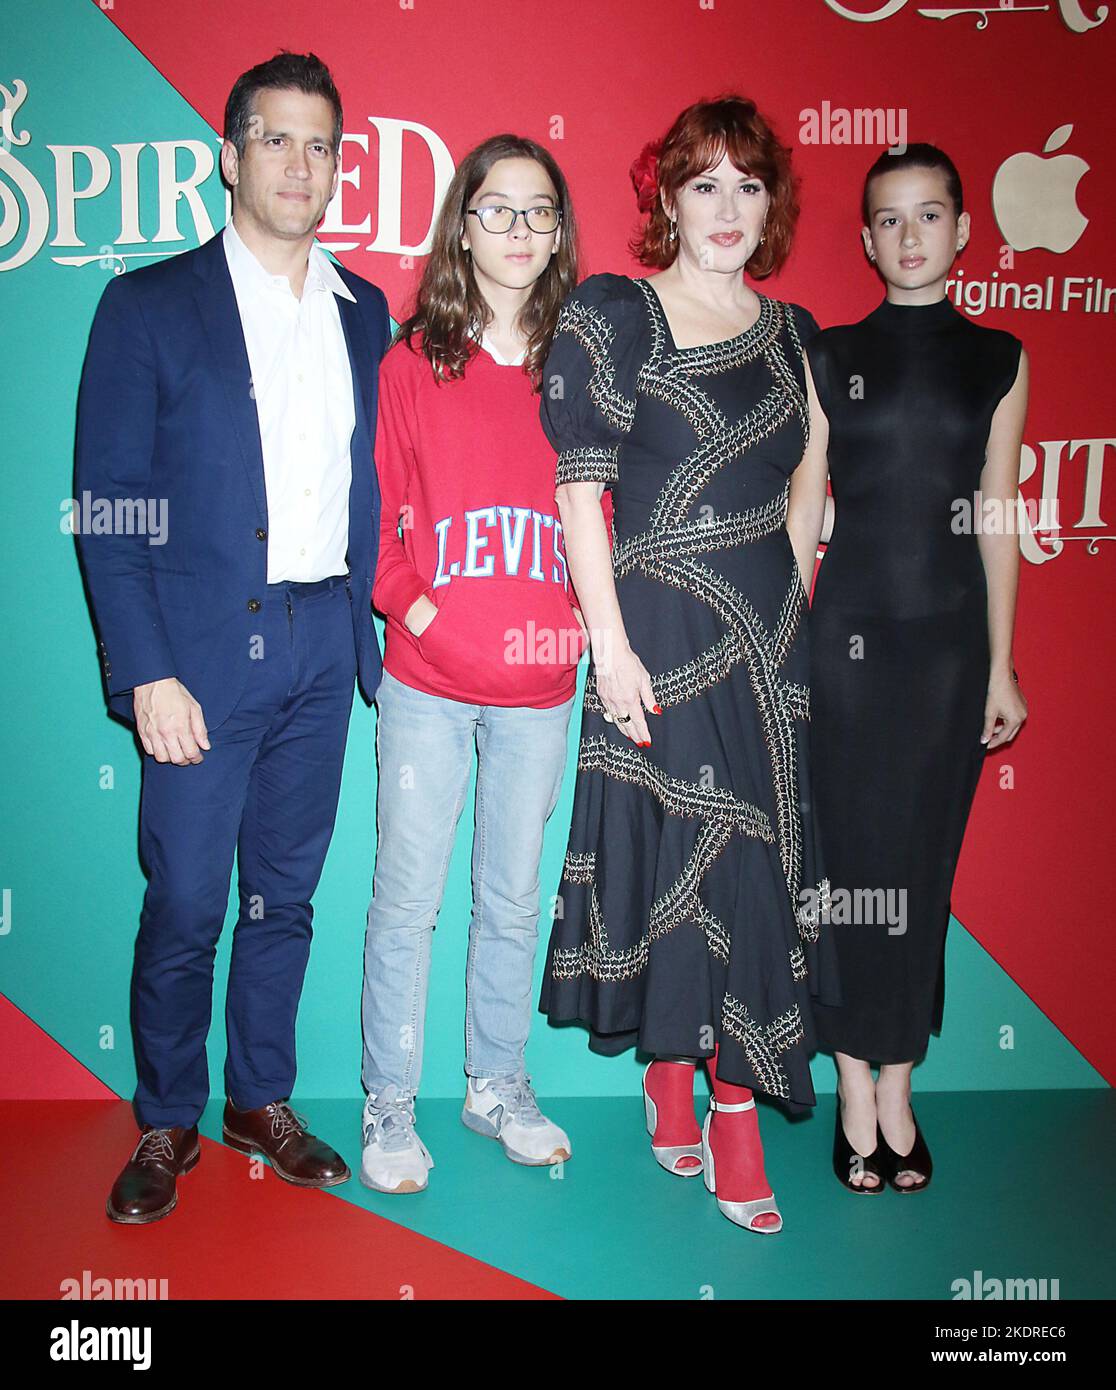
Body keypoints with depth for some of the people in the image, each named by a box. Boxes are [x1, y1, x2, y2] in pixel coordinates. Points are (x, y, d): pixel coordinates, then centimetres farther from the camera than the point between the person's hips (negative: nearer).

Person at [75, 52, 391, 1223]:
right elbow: (108, 504, -5)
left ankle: (263, 1102, 29)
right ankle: (166, 1124, 22)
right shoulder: (150, 306, -2)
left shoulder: (364, 312, 11)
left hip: (323, 644, 4)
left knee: (285, 893, 13)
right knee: (183, 904, 2)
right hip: (204, 646, -4)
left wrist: (375, 609, 4)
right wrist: (148, 672, -12)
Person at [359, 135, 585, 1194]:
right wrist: (413, 603, -13)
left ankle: (498, 1084, 31)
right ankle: (390, 1106, 21)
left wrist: (583, 613, -4)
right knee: (407, 897, 4)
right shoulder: (411, 360, 1)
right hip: (428, 680, -2)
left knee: (513, 896, 14)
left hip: (541, 685, 2)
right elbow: (375, 506, 0)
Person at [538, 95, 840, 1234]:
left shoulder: (790, 331, 13)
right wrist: (611, 645, -14)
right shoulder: (610, 317, -3)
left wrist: (801, 620, 12)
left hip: (769, 633, 5)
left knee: (759, 862, 5)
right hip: (657, 630, -5)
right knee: (668, 850, 2)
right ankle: (668, 1073, 22)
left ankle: (735, 1111, 17)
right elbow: (580, 490, -9)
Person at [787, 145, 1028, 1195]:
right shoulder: (828, 356, 4)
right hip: (848, 631, -1)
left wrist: (1001, 664, 6)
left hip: (951, 636, 2)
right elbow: (802, 510, 3)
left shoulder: (999, 360, 8)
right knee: (851, 853, 2)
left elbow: (997, 520, 8)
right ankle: (855, 1094, 15)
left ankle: (897, 1089, 20)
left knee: (923, 859, 7)